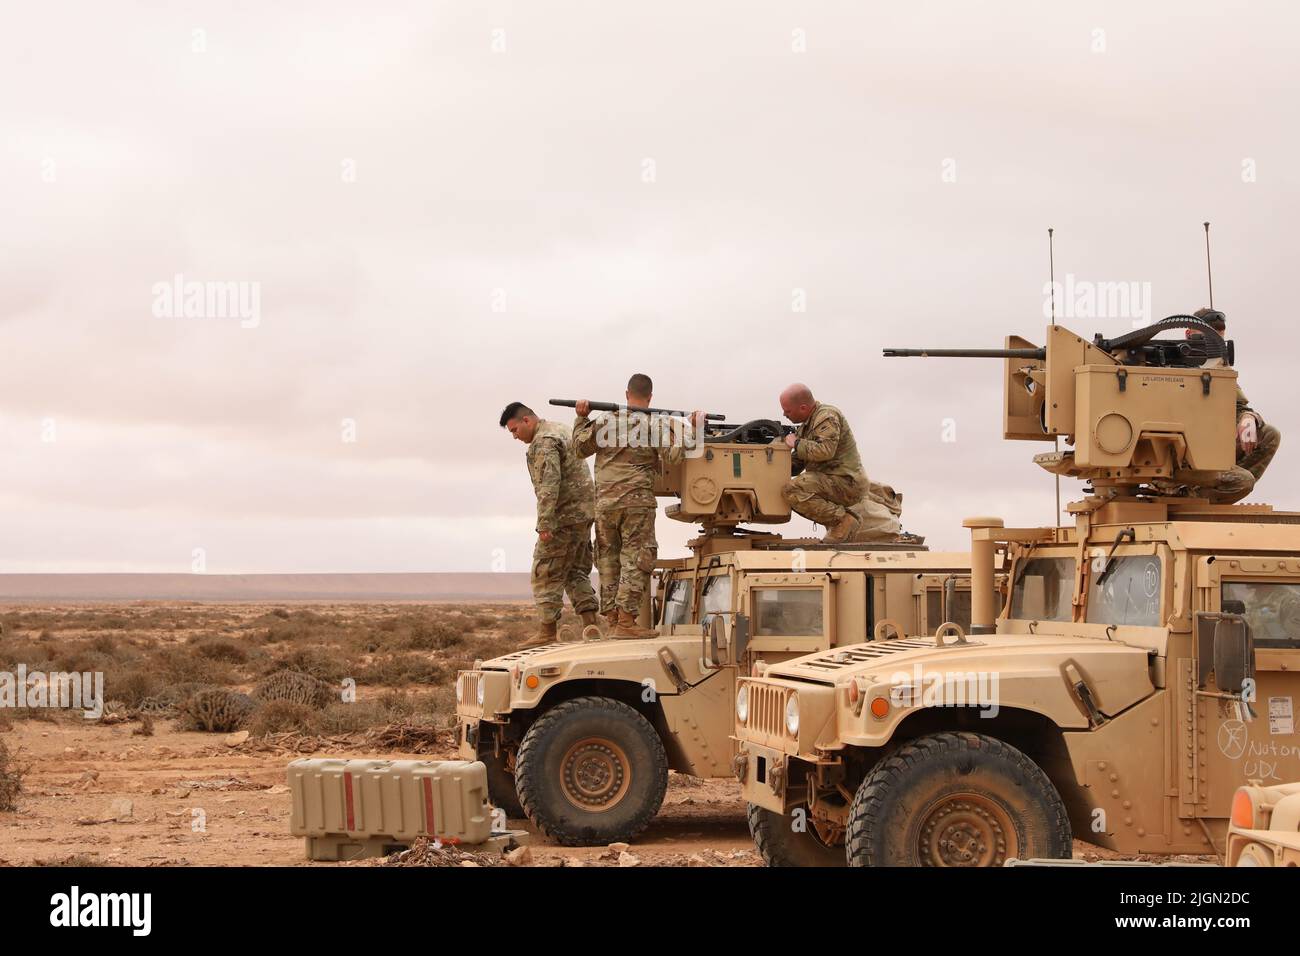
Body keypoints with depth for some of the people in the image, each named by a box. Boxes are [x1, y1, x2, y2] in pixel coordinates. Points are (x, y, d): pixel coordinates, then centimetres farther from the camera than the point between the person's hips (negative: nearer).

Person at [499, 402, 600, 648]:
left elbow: (549, 484, -24)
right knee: (577, 571, 14)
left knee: (546, 573, -4)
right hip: (584, 511, 10)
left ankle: (547, 630, -3)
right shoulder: (560, 430, 18)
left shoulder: (543, 442, -15)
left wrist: (545, 524, -27)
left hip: (565, 515, -10)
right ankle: (590, 623, 8)